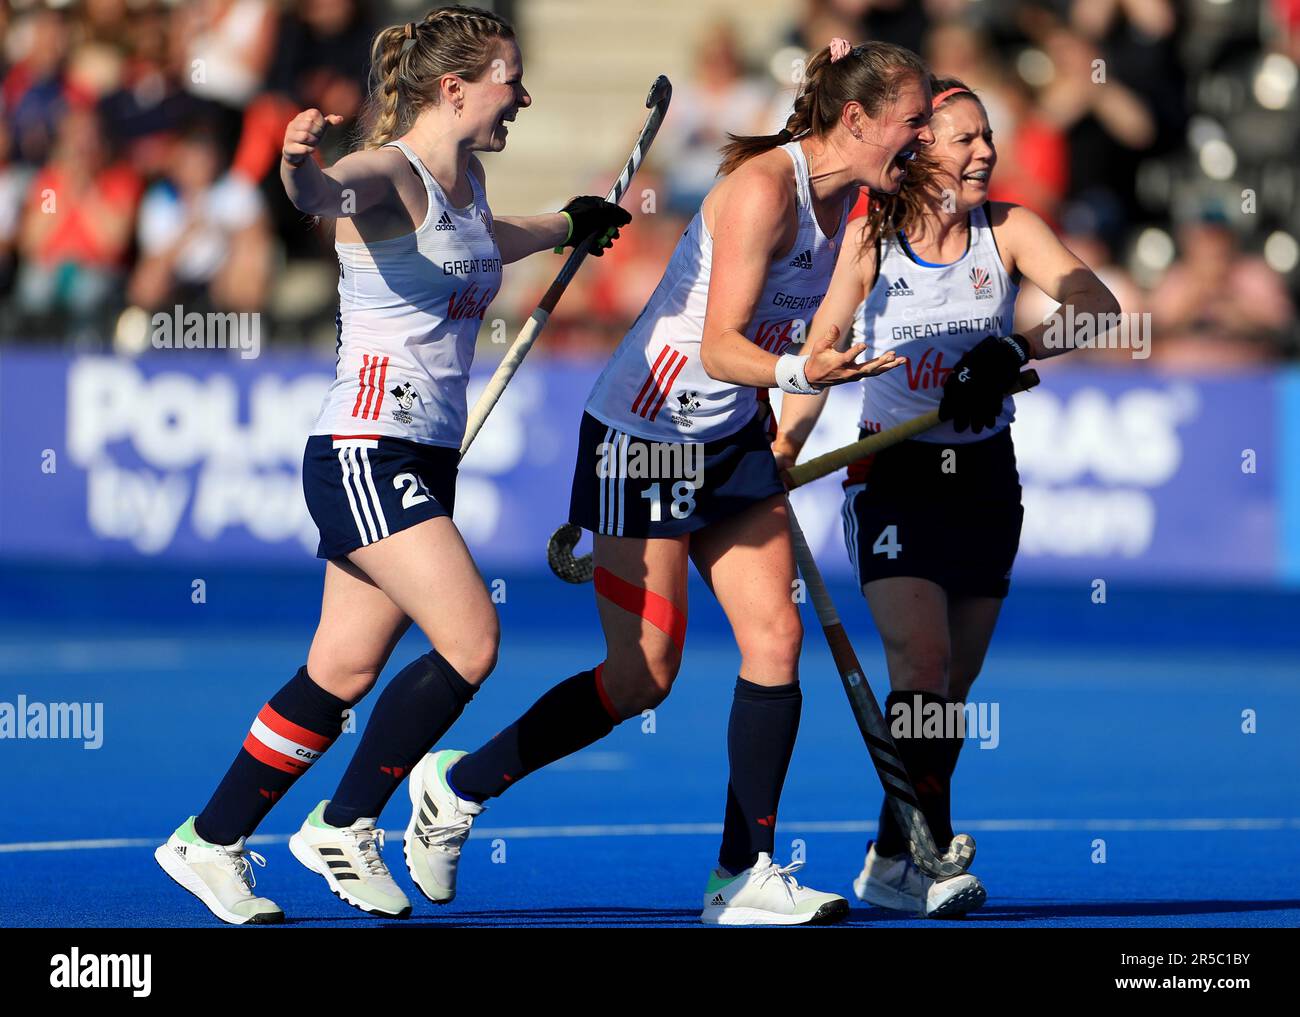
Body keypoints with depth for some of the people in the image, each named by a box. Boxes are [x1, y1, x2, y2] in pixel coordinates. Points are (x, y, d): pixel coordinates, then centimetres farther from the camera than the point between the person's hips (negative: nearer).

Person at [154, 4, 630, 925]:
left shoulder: (466, 180, 14)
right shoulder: (390, 173, -13)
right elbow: (323, 194, -37)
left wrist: (568, 225, 51)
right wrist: (303, 165, -59)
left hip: (426, 460, 9)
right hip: (366, 451, -9)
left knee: (343, 673, 8)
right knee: (470, 643, -16)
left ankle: (210, 843, 17)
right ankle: (344, 828, -3)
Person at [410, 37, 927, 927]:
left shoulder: (847, 200, 4)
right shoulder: (764, 186, -23)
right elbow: (718, 348, -27)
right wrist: (795, 373, -44)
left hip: (733, 437, 9)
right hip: (645, 434, -9)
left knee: (775, 639, -2)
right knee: (642, 678, -4)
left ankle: (745, 875, 3)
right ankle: (456, 787, 14)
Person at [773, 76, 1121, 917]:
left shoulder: (1007, 231, -4)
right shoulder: (870, 240, -7)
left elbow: (1098, 303, -17)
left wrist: (1015, 351, -33)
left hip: (984, 477, 3)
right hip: (895, 478, -3)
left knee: (953, 688, 6)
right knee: (923, 668, -18)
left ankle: (896, 862, 17)